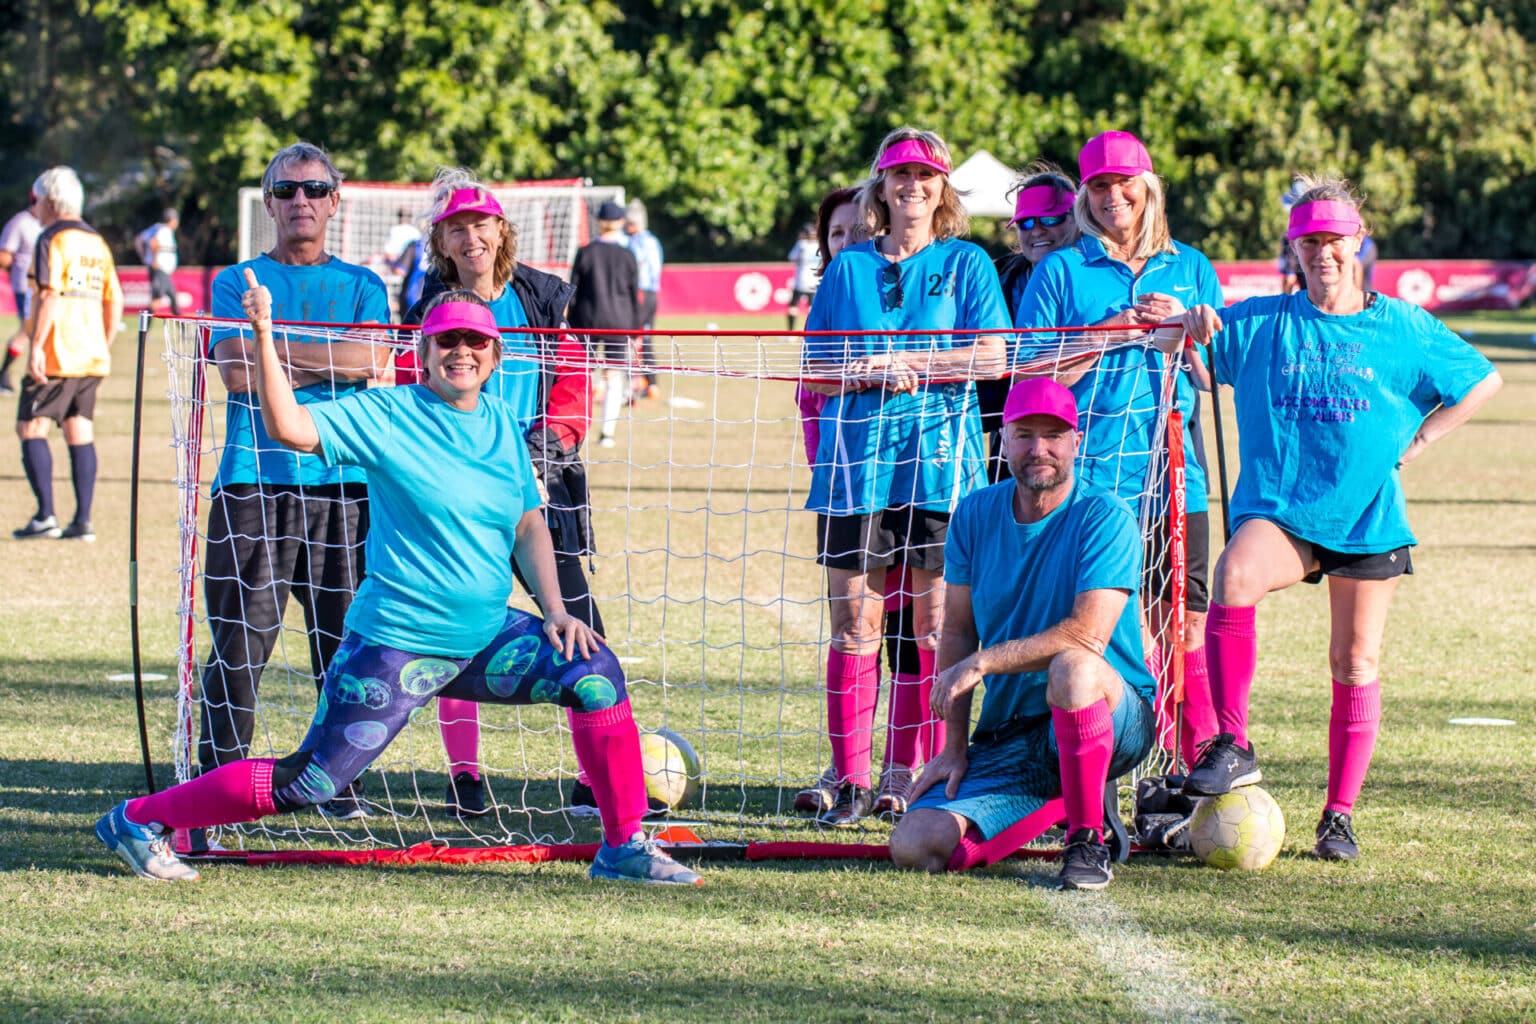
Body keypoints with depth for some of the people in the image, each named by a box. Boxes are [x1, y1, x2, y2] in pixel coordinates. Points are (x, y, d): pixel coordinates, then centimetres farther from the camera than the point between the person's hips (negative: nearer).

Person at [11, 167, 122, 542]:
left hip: (55, 356, -7)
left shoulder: (52, 240, -8)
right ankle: (82, 521, 4)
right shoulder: (97, 242, 14)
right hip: (91, 356, 7)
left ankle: (45, 515, -10)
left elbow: (50, 296, -19)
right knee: (80, 433, 8)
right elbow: (114, 301, 16)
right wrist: (104, 348, 22)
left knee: (31, 427, -1)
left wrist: (36, 346, -20)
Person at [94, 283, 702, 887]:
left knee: (595, 672, -11)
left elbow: (528, 526, 15)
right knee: (308, 784, -7)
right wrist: (264, 339, -31)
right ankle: (140, 820, 9)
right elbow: (288, 427, -21)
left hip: (486, 638, 6)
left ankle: (623, 849, 2)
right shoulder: (386, 415, -9)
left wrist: (555, 611, 3)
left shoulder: (502, 426, 7)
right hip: (398, 647, -6)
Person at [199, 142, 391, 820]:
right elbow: (236, 371, -5)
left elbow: (371, 362, -5)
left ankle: (341, 782, 10)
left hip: (342, 484, 1)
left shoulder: (362, 286, 14)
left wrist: (276, 352, -7)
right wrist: (332, 360, -4)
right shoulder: (238, 281, 12)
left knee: (343, 638, 0)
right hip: (253, 483, -1)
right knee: (239, 638, -6)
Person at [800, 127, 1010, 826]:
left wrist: (906, 362, -11)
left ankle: (922, 776, 2)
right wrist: (871, 374, -9)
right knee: (854, 625, -2)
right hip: (857, 462, 1)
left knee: (936, 628, -3)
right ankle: (852, 781, 1)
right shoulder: (849, 268, 13)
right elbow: (814, 370, 10)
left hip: (940, 462, -1)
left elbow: (994, 356, -4)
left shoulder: (966, 264, 9)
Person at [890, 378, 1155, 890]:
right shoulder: (976, 514, 6)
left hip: (1116, 721, -5)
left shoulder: (1105, 517, -11)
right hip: (1006, 738, 5)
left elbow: (1088, 636, -22)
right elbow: (958, 633, 8)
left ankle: (1087, 842, -21)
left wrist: (983, 662, -18)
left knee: (1072, 667, -40)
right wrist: (955, 747, 1)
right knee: (915, 846, -15)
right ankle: (1059, 807, 11)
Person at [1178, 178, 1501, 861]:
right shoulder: (1261, 323, 4)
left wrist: (1419, 439, 5)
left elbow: (1482, 381, 14)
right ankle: (1232, 747, -28)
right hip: (1279, 507, -1)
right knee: (1235, 575, -32)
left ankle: (1340, 814, 14)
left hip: (1367, 515, 1)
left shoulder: (1401, 328, 5)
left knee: (1356, 664, 3)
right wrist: (1188, 329, -26)